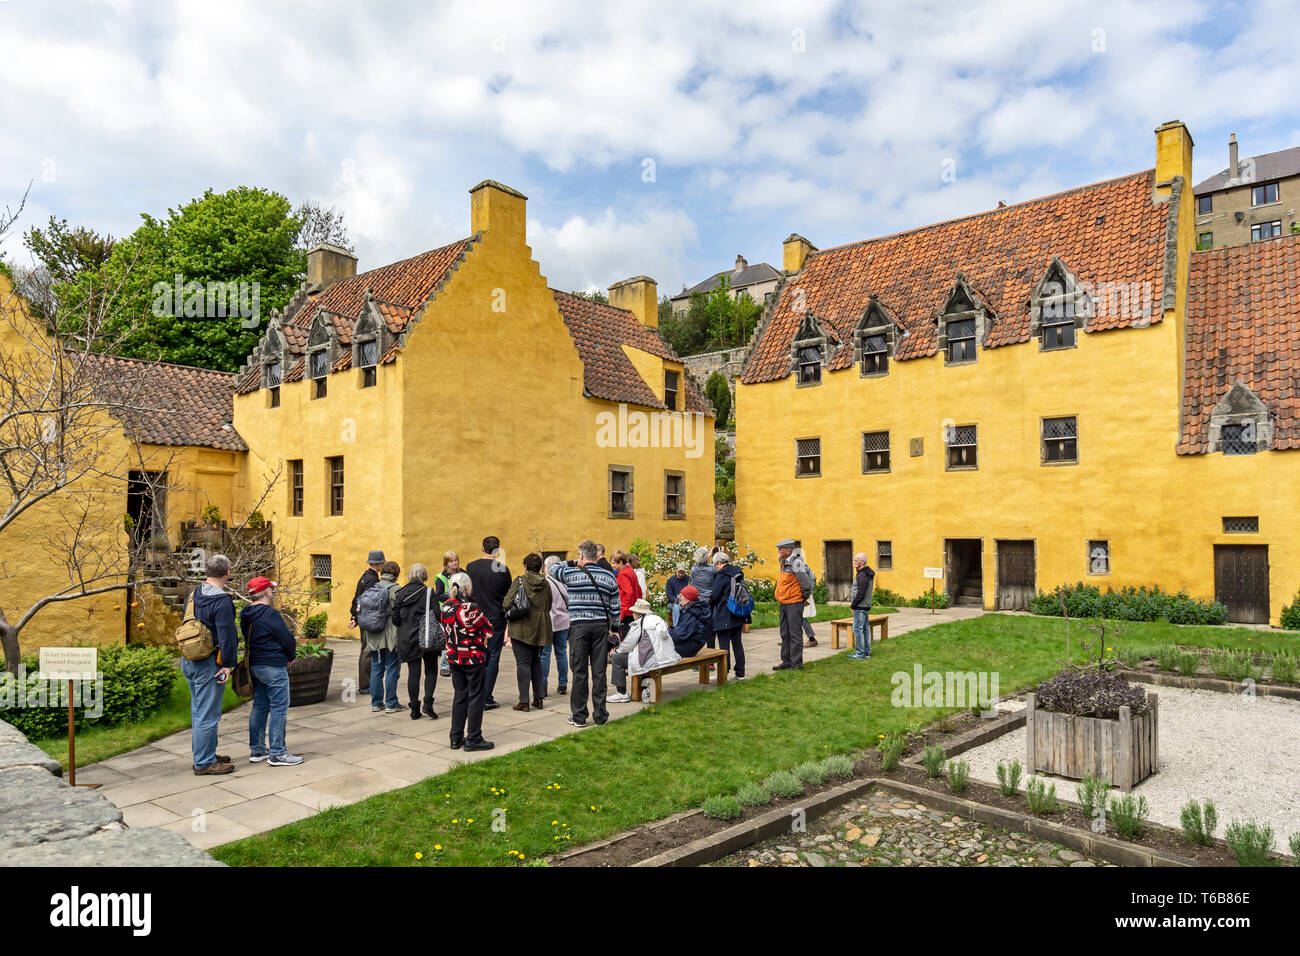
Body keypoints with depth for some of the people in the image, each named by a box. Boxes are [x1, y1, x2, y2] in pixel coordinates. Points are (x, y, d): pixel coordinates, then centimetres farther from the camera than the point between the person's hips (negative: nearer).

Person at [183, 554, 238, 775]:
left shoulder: (194, 594, 8)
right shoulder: (222, 602, -20)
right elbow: (227, 636, -20)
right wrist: (228, 664, -14)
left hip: (188, 660, 9)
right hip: (208, 664, -9)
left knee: (198, 711, 19)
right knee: (208, 714, -1)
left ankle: (204, 754, 30)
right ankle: (204, 762, 6)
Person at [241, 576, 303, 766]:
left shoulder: (245, 616, 8)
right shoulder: (270, 614, -19)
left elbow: (248, 639, 16)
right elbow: (287, 639, -16)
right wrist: (291, 657, 4)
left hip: (254, 665, 9)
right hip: (273, 667, -9)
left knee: (259, 707, 16)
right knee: (279, 708, -2)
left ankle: (257, 750, 23)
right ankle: (277, 753, 0)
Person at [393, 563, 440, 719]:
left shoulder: (400, 594, 2)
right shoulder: (428, 593, -9)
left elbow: (395, 619, 3)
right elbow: (437, 615, -12)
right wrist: (439, 631, 6)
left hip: (407, 640, 3)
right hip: (427, 638, -3)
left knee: (413, 673, 8)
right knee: (431, 671, 10)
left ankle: (414, 709, 11)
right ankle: (428, 703, -4)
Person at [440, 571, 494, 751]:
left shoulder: (445, 607, -1)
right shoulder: (470, 608, -20)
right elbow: (488, 631, -12)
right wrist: (482, 637, 6)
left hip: (454, 658, 6)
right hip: (474, 658, -6)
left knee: (459, 696, 16)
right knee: (476, 696, 5)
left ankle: (456, 738, 22)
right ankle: (473, 739, 11)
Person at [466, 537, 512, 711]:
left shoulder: (470, 567, -2)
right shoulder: (502, 569, -10)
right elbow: (509, 595, -2)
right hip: (496, 619, -3)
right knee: (493, 658, 3)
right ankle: (487, 699, 3)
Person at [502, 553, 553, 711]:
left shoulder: (520, 581, -8)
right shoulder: (546, 584, 7)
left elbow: (507, 603, -13)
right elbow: (549, 606, 12)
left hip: (522, 628, -5)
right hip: (540, 629, 5)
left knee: (523, 663, -2)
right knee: (536, 661, 17)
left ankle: (524, 701, -3)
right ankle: (538, 698, 19)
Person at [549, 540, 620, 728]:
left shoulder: (571, 574, -5)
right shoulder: (610, 577, 5)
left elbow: (553, 569, 15)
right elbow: (615, 607, 7)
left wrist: (571, 564, 23)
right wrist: (614, 629, 15)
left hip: (579, 626, -3)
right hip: (601, 627, 3)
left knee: (579, 672, 3)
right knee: (599, 672, 6)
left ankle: (579, 716, 8)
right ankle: (600, 716, 11)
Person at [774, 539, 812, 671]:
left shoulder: (796, 563, -17)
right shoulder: (784, 563, 11)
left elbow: (806, 583, -18)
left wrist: (804, 597, -6)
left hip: (794, 604, -9)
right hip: (784, 604, 9)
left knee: (795, 634, -4)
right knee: (785, 634, 13)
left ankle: (797, 663, 1)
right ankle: (786, 662, 21)